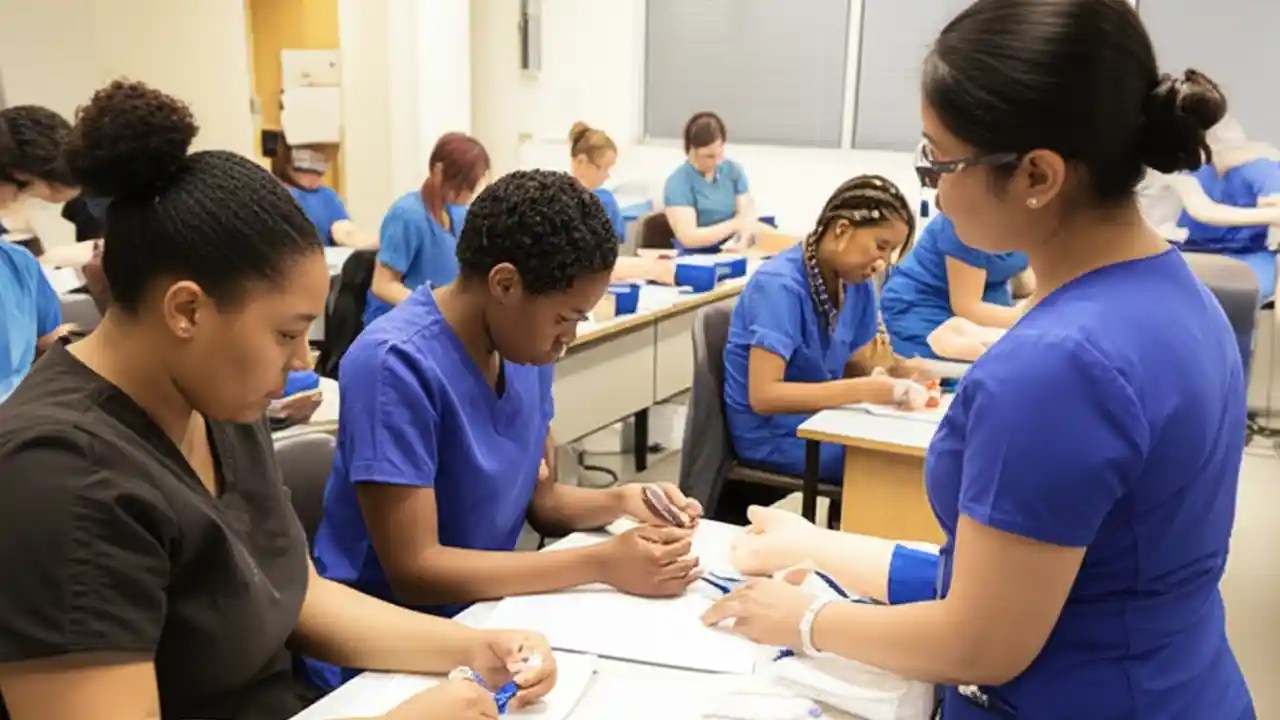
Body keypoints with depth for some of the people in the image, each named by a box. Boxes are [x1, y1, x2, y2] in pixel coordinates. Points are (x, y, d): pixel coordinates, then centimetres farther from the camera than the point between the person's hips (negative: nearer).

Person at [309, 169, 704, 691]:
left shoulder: (524, 348, 0)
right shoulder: (397, 364, -23)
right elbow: (414, 571, -23)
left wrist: (619, 502, -12)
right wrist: (602, 564, -24)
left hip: (480, 617, 7)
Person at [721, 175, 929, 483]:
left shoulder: (857, 284, 0)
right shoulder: (780, 285, -22)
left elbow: (852, 368, 5)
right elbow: (763, 395, -27)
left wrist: (886, 367, -17)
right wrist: (864, 390, -32)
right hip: (772, 434, -7)